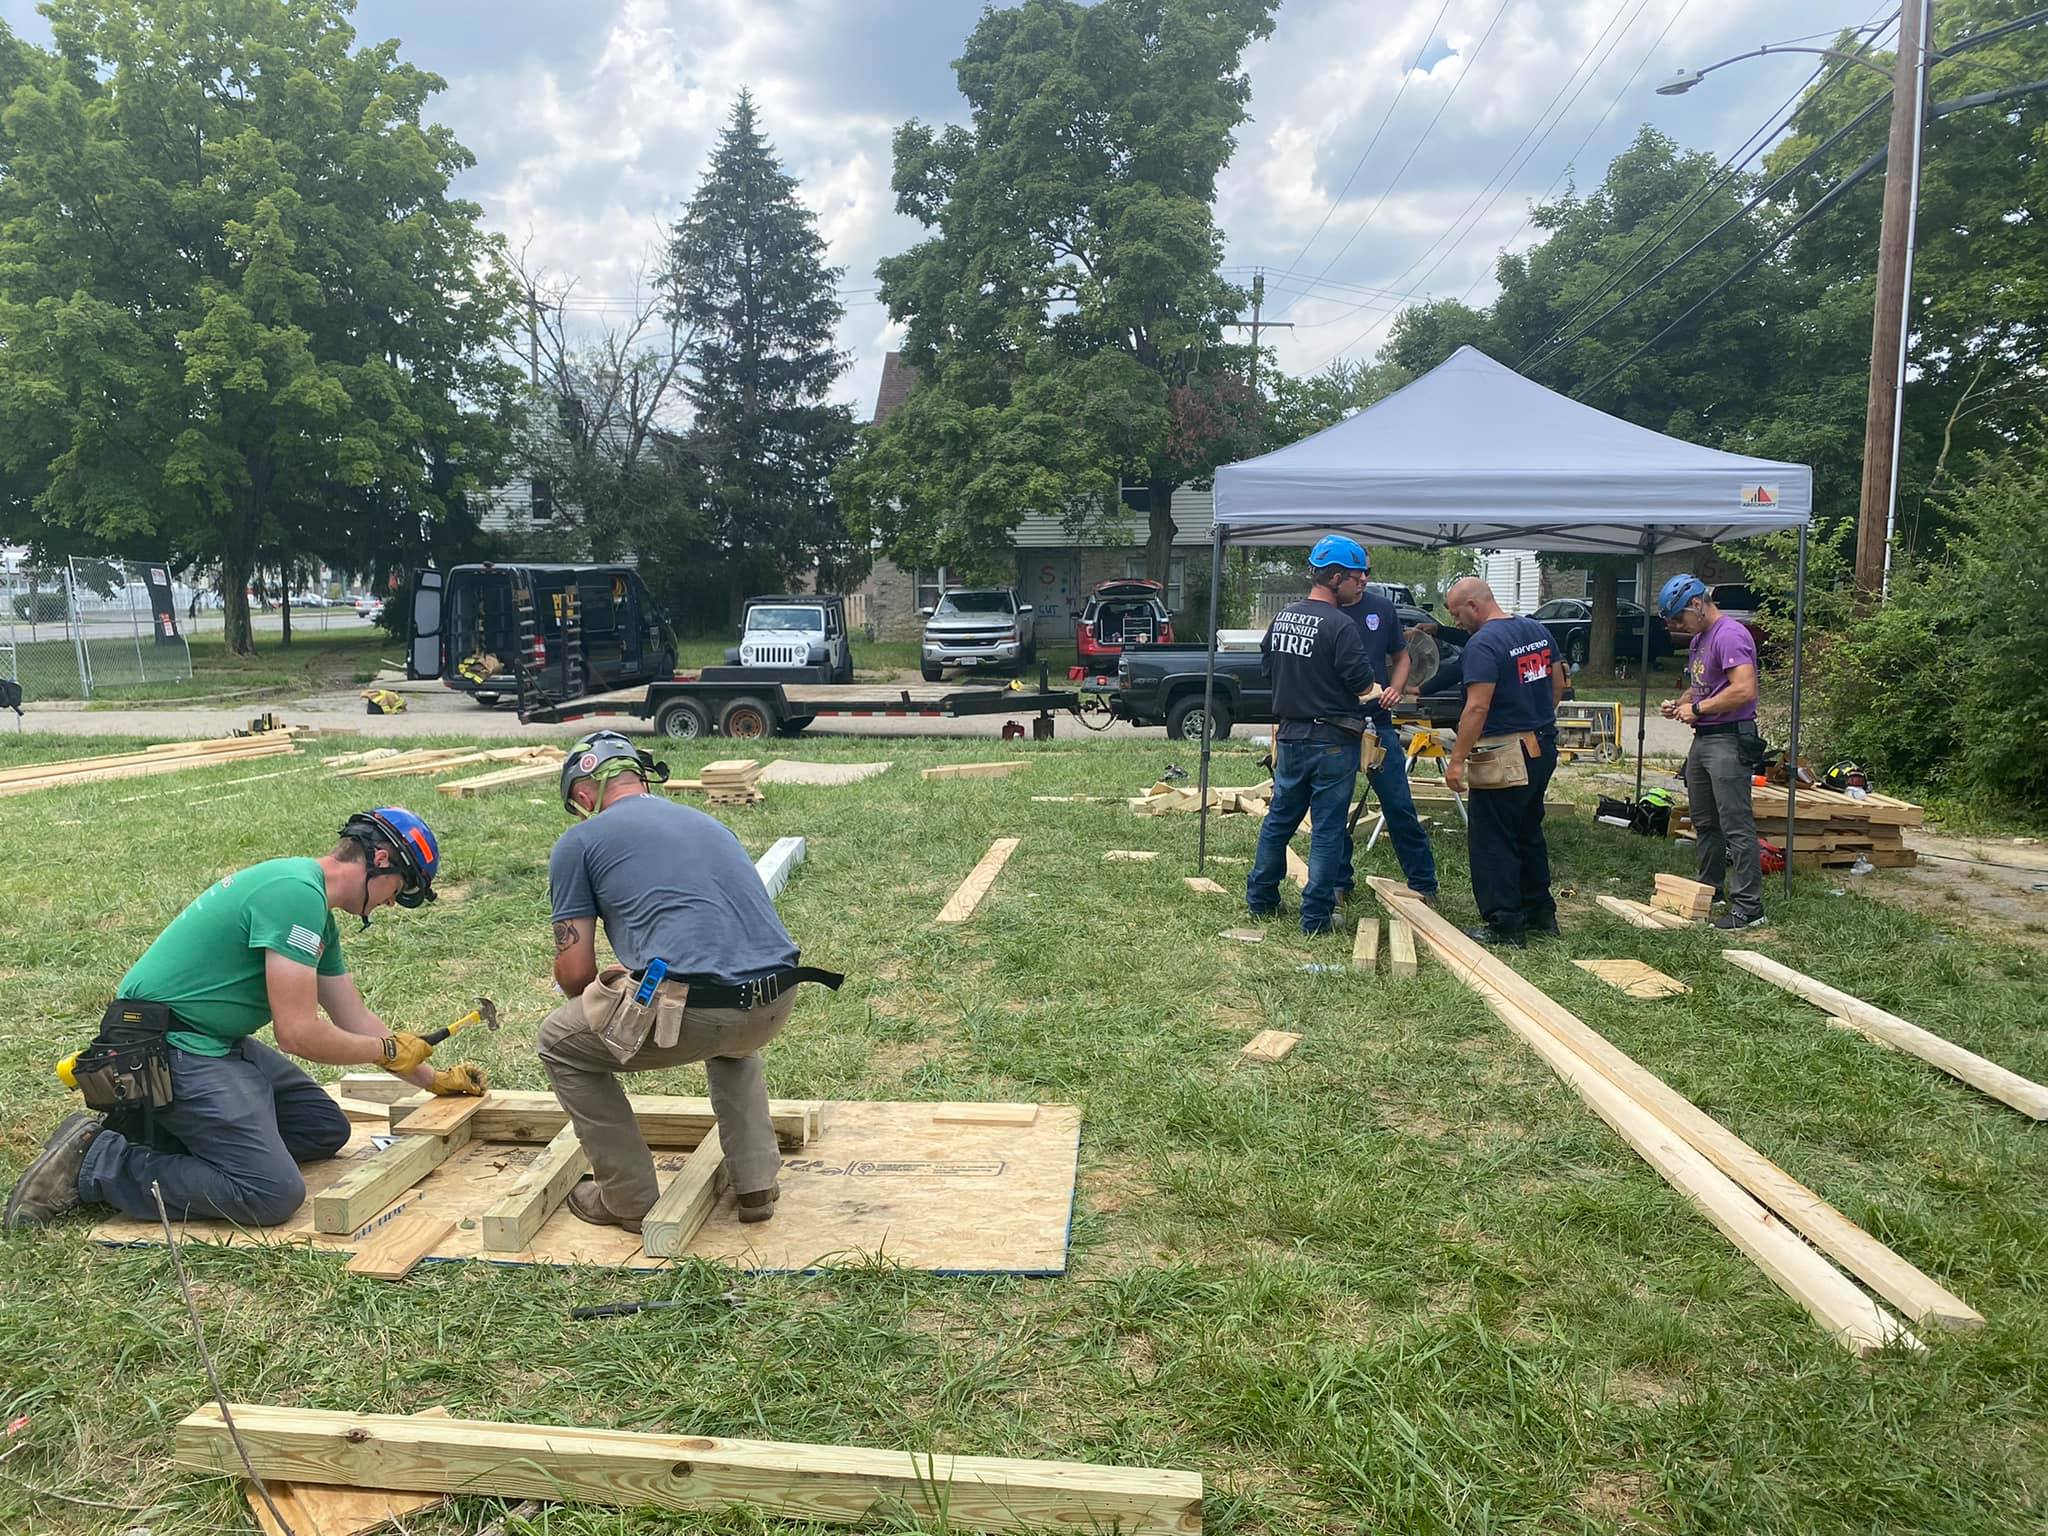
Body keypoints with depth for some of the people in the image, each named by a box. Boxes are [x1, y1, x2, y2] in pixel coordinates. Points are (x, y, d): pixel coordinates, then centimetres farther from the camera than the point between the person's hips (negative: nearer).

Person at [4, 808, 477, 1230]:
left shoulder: (316, 912, 13)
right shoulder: (298, 893, -20)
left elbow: (355, 1018, 20)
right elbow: (297, 1034, -21)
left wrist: (434, 1079, 22)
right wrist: (388, 1050, -6)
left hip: (215, 1041, 11)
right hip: (167, 1047, -11)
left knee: (326, 1130, 10)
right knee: (274, 1193, -18)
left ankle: (155, 1135, 11)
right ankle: (93, 1160, -6)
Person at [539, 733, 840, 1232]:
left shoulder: (580, 841, 10)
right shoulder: (707, 821, 28)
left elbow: (574, 973, 9)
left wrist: (599, 989, 33)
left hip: (692, 1012, -6)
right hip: (777, 1005, 6)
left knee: (560, 1044, 22)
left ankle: (629, 1198, 25)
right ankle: (757, 1184, 31)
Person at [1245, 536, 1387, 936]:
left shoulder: (1281, 617, 5)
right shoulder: (1340, 626, -18)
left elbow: (1266, 666, 15)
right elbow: (1363, 684, -16)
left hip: (1290, 737, 7)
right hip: (1332, 742, -6)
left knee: (1279, 819, 18)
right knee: (1327, 830, 2)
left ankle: (1260, 899, 28)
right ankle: (1316, 916, 5)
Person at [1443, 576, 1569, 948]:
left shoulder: (1483, 644, -18)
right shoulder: (1538, 630, 9)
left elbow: (1477, 708, -23)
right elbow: (1558, 684, 16)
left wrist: (1457, 760, -21)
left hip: (1506, 755, -9)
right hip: (1544, 748, 9)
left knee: (1492, 841, 0)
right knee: (1528, 833, 21)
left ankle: (1506, 927, 3)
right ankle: (1541, 914, 29)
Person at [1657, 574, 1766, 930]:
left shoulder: (1730, 634, -15)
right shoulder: (1699, 638, 17)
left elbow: (1744, 690, -24)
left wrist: (1697, 708, -15)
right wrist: (1680, 702, 8)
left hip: (1728, 740, -10)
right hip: (1702, 739, 10)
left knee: (1736, 827, -9)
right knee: (1704, 822, 17)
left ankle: (1749, 907, -7)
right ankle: (1709, 888, 29)